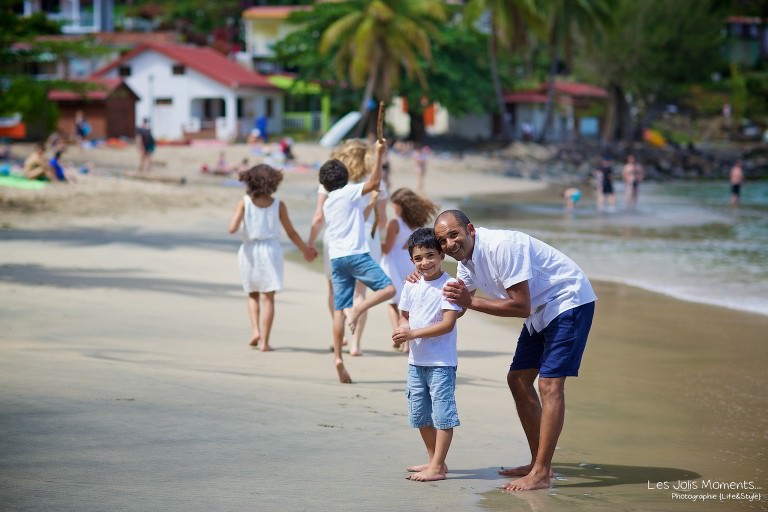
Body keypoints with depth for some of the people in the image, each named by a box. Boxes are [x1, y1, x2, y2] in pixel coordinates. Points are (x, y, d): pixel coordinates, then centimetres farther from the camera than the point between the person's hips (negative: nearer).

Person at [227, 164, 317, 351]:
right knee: (267, 297, 4)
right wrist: (305, 250, 20)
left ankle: (255, 330, 2)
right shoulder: (278, 205, -2)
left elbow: (232, 229, -15)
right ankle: (264, 341, 1)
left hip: (250, 251, 0)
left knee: (253, 295, 20)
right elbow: (291, 233, 5)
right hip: (271, 250, 0)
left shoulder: (244, 202, -5)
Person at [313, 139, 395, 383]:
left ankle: (338, 358, -3)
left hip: (336, 258, 7)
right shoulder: (349, 192, 0)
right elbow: (374, 182, -13)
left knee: (339, 310, 3)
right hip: (355, 253, -7)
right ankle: (357, 309, -27)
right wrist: (379, 154, -11)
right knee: (388, 288, -4)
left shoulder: (327, 203, 21)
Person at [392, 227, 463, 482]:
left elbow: (448, 324, -19)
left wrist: (413, 333, -21)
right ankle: (435, 460, 29)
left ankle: (437, 467, 0)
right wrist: (402, 329, -10)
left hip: (441, 362, -8)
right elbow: (405, 315, 14)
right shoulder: (411, 285, 7)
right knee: (420, 415, 16)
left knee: (442, 414, -4)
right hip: (416, 361, 8)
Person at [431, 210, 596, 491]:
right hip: (540, 310, 10)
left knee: (549, 384, -16)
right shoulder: (466, 258, 1)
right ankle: (538, 463, 18)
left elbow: (522, 307, -27)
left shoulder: (501, 246, -28)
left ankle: (541, 474, -16)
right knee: (518, 379, 10)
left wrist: (471, 302, -26)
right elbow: (459, 305, 13)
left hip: (569, 300, -10)